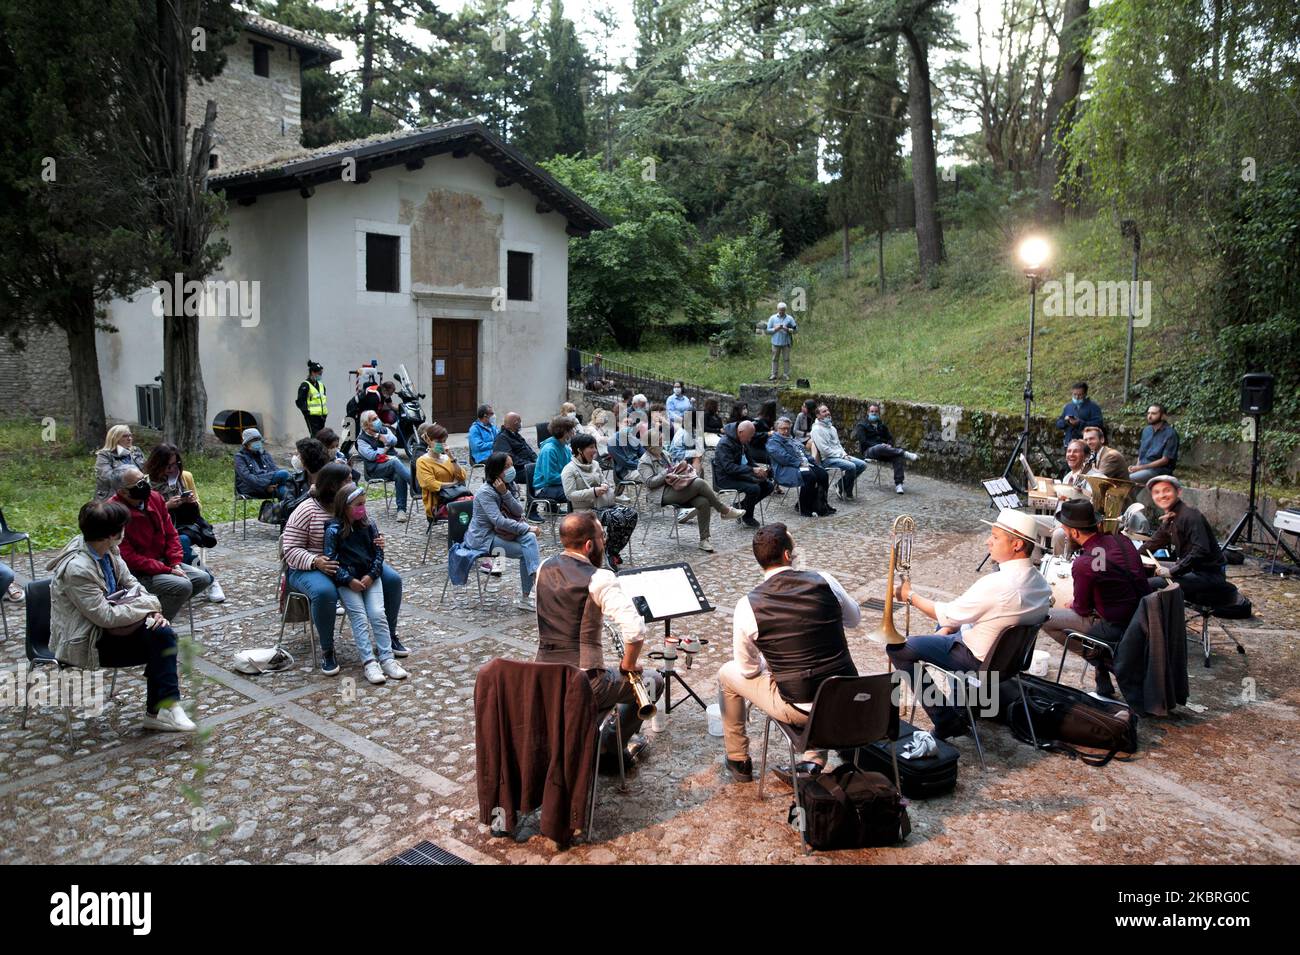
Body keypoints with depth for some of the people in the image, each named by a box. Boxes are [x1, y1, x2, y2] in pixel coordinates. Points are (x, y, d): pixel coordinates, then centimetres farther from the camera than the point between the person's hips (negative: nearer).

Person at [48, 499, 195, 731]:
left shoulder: (107, 550, -4)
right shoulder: (77, 569, -27)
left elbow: (130, 583, 7)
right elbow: (106, 616, -26)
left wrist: (153, 611, -10)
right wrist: (150, 604, -16)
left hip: (103, 626, 7)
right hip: (83, 642, -7)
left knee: (162, 632, -14)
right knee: (159, 644, -17)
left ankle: (159, 710, -10)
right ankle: (158, 712, -6)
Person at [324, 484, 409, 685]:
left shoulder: (368, 525, 4)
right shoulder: (333, 530, -7)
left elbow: (378, 552, 6)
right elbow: (331, 560, -9)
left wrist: (371, 575, -8)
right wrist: (350, 580, -16)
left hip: (370, 576, 3)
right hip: (347, 580, -3)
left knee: (378, 614, -11)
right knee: (360, 618, -13)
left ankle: (387, 659, -9)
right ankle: (368, 662, -14)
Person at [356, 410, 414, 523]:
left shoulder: (384, 430, 21)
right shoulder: (362, 439, 7)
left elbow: (394, 440, 2)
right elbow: (371, 456, -7)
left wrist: (379, 436, -6)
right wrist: (386, 448, 3)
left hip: (393, 461, 4)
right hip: (376, 468, -4)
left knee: (400, 476, -32)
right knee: (395, 462, -35)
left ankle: (401, 509, -32)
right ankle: (418, 487, -46)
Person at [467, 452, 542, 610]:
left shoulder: (509, 485, 5)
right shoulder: (485, 492, -19)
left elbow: (519, 511, -4)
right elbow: (499, 521, -27)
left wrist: (505, 493, -20)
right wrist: (528, 528, -23)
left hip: (499, 532, 7)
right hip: (483, 537, -7)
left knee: (530, 538, -19)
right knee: (526, 552, -21)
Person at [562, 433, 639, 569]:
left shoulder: (595, 464, 16)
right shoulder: (569, 470, -7)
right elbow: (570, 494, -15)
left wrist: (605, 487, -1)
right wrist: (593, 492, -23)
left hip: (603, 504, 8)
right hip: (585, 509, -8)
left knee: (632, 513, -16)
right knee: (617, 518, -31)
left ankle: (614, 551, -4)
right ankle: (609, 552, -8)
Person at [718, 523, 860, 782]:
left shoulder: (747, 606, -12)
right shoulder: (824, 581, -7)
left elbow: (749, 671, 0)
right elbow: (855, 619, 13)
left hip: (798, 711, -3)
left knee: (727, 674, 21)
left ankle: (738, 761, 37)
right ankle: (814, 761, 34)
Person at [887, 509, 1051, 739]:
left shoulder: (997, 584, -32)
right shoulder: (1039, 582, -4)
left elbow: (948, 614, -19)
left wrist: (909, 596, -5)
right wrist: (950, 627, 6)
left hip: (979, 660, -9)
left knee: (898, 648, -8)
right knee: (945, 629, 34)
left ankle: (947, 722, -1)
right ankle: (960, 706, 35)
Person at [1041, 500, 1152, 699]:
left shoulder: (1083, 564, -22)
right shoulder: (1122, 541, 0)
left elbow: (1082, 609, -9)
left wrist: (1072, 606, 16)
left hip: (1117, 628, -8)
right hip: (1143, 617, 8)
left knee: (1045, 618, -1)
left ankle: (1098, 657, 7)